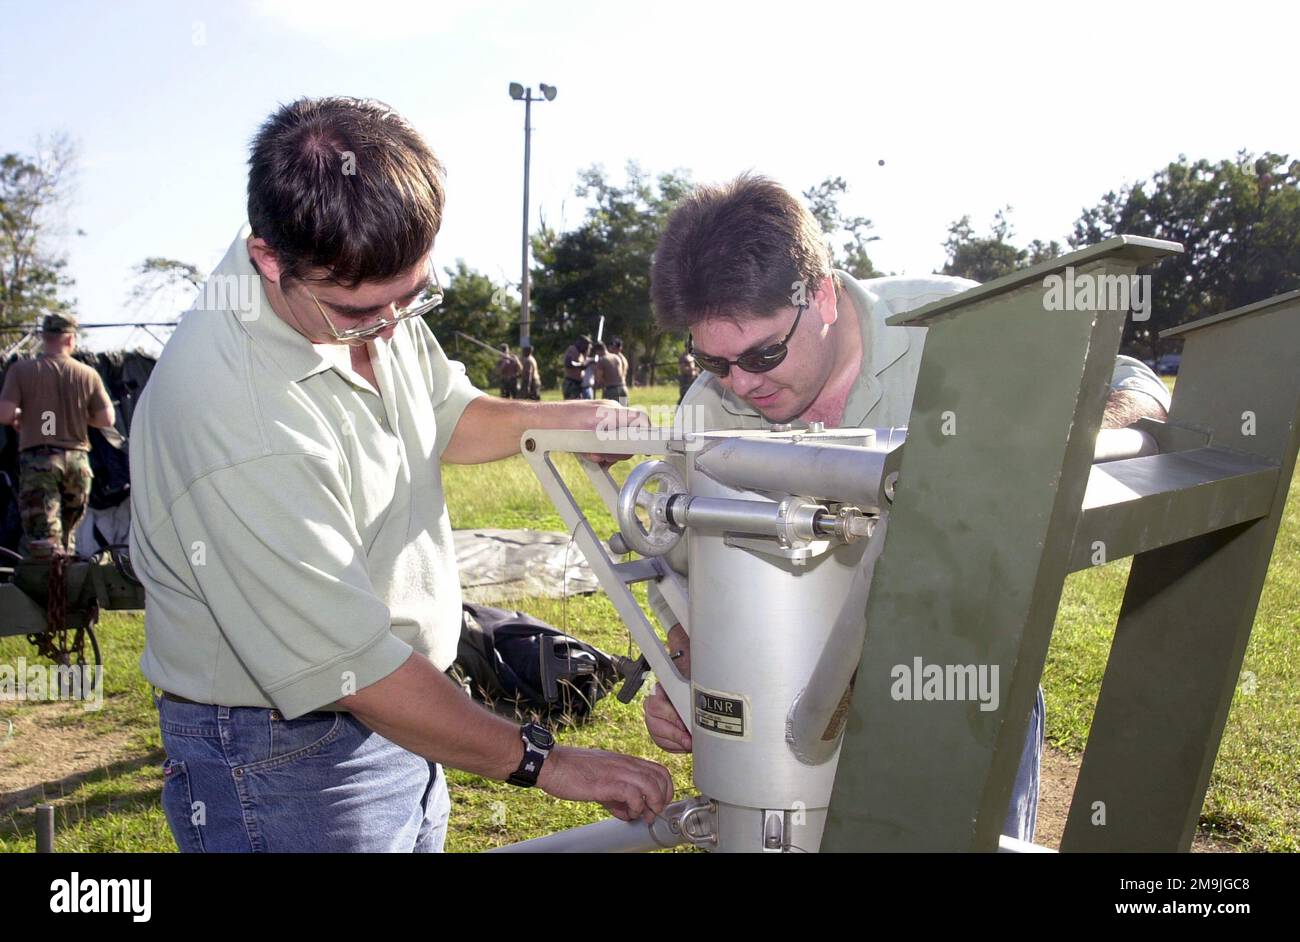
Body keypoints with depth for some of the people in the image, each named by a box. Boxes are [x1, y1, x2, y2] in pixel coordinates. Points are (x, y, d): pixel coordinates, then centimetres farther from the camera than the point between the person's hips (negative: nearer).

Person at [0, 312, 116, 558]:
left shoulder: (21, 370, -3)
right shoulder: (88, 374, 1)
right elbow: (107, 419, 2)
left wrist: (22, 416, 13)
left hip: (37, 458, -2)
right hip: (77, 458, 3)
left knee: (42, 537, -4)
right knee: (68, 533, 17)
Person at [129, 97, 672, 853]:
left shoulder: (372, 289, -5)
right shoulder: (230, 409, -32)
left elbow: (445, 416, 14)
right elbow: (352, 667, -28)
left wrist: (561, 420, -5)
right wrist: (540, 760, -20)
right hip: (285, 754, -8)